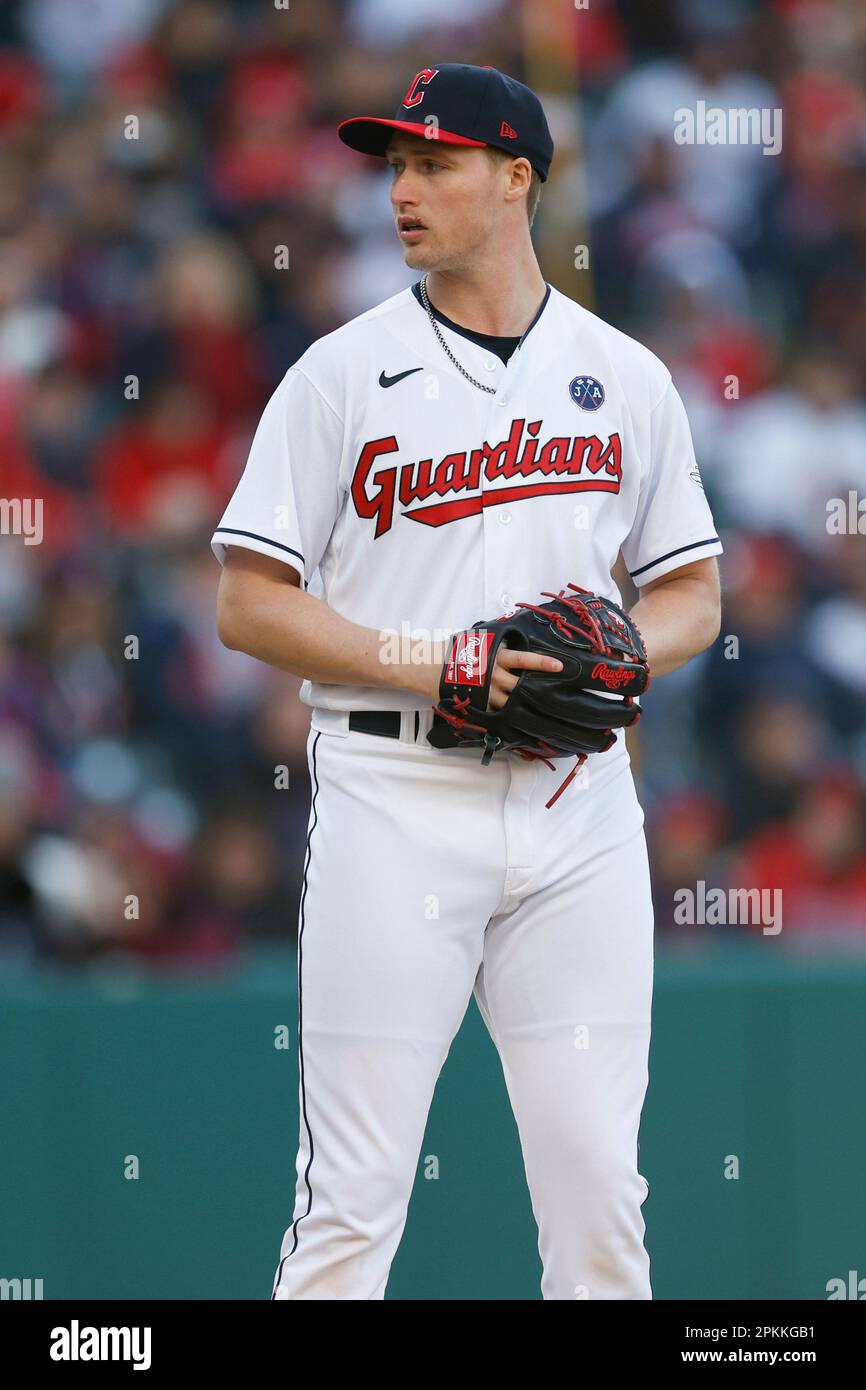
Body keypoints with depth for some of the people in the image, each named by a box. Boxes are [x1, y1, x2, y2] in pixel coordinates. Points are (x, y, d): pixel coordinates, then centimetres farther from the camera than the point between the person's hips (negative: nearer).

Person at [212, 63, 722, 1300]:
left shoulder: (626, 377, 11)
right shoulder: (343, 374, 2)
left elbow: (693, 596, 17)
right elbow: (250, 603, -1)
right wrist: (425, 664, -14)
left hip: (578, 796, 3)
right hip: (394, 795, -3)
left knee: (599, 1184, 3)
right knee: (354, 1191, -6)